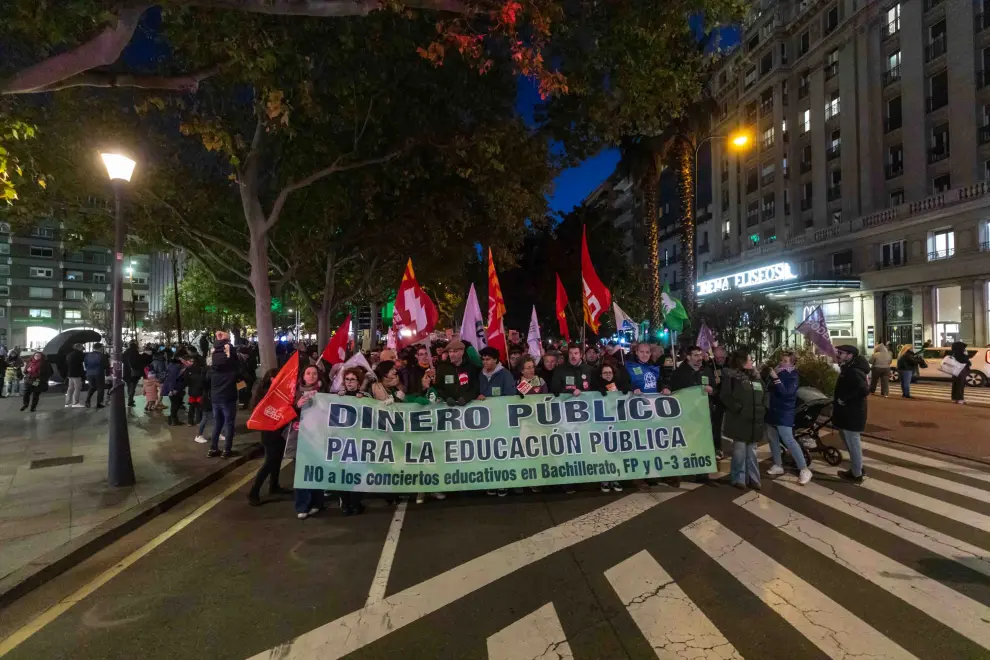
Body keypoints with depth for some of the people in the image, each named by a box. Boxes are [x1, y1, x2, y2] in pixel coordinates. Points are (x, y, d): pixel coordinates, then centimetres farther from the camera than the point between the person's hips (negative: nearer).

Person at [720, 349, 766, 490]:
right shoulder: (731, 376, -8)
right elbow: (725, 396, -15)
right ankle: (739, 478, 11)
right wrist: (739, 408, -17)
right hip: (739, 421, -6)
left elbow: (764, 394, 20)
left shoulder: (755, 377, 13)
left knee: (752, 451, 13)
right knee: (740, 450, 0)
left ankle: (753, 478, 21)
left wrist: (763, 408, 5)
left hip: (754, 421, 6)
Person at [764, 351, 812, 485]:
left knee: (789, 440, -13)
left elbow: (786, 393, -24)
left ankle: (804, 470, -9)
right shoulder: (777, 372, 7)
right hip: (773, 410, 7)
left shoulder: (792, 376, -9)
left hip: (784, 413, -7)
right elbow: (769, 388, 13)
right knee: (772, 439, 11)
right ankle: (778, 465, 22)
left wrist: (776, 379, -29)